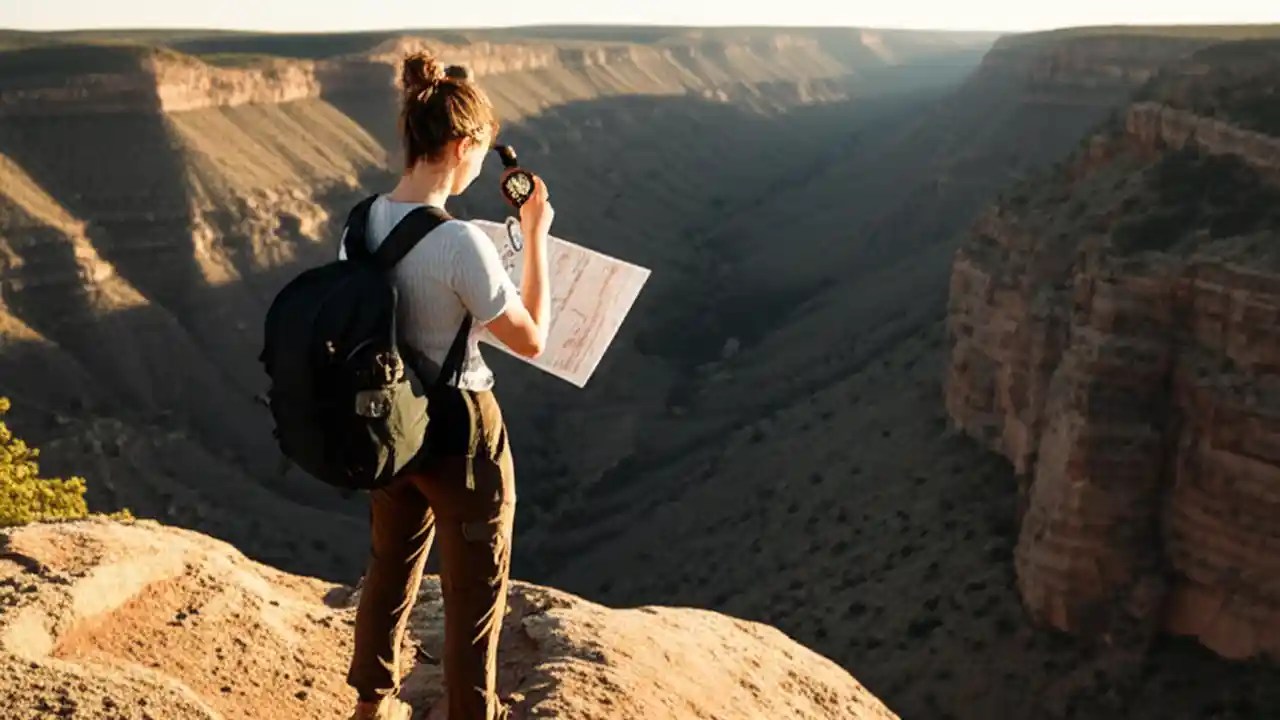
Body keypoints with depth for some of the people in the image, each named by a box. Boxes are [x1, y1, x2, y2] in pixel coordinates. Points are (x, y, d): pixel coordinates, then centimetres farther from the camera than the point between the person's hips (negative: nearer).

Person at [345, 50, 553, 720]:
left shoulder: (365, 220, -5)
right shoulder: (461, 243, -27)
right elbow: (531, 339, -16)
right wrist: (535, 234, -11)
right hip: (459, 430, -7)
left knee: (390, 570, 28)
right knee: (474, 597, 12)